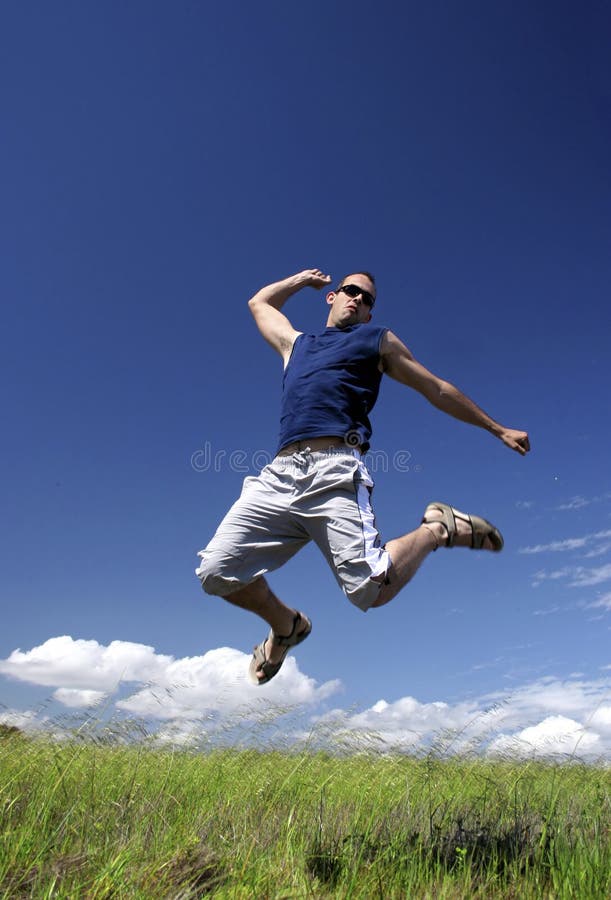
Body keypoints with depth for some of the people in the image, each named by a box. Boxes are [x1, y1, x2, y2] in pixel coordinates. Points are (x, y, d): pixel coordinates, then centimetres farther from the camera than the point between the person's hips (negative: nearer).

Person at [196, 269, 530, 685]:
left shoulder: (377, 340, 24)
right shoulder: (296, 343, 34)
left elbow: (438, 389, 28)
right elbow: (259, 302, 52)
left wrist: (498, 428, 30)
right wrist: (303, 278, 58)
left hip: (336, 471, -4)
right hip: (279, 475, 4)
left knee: (370, 588, -21)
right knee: (216, 570, -9)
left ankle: (437, 528, 11)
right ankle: (286, 626, 20)